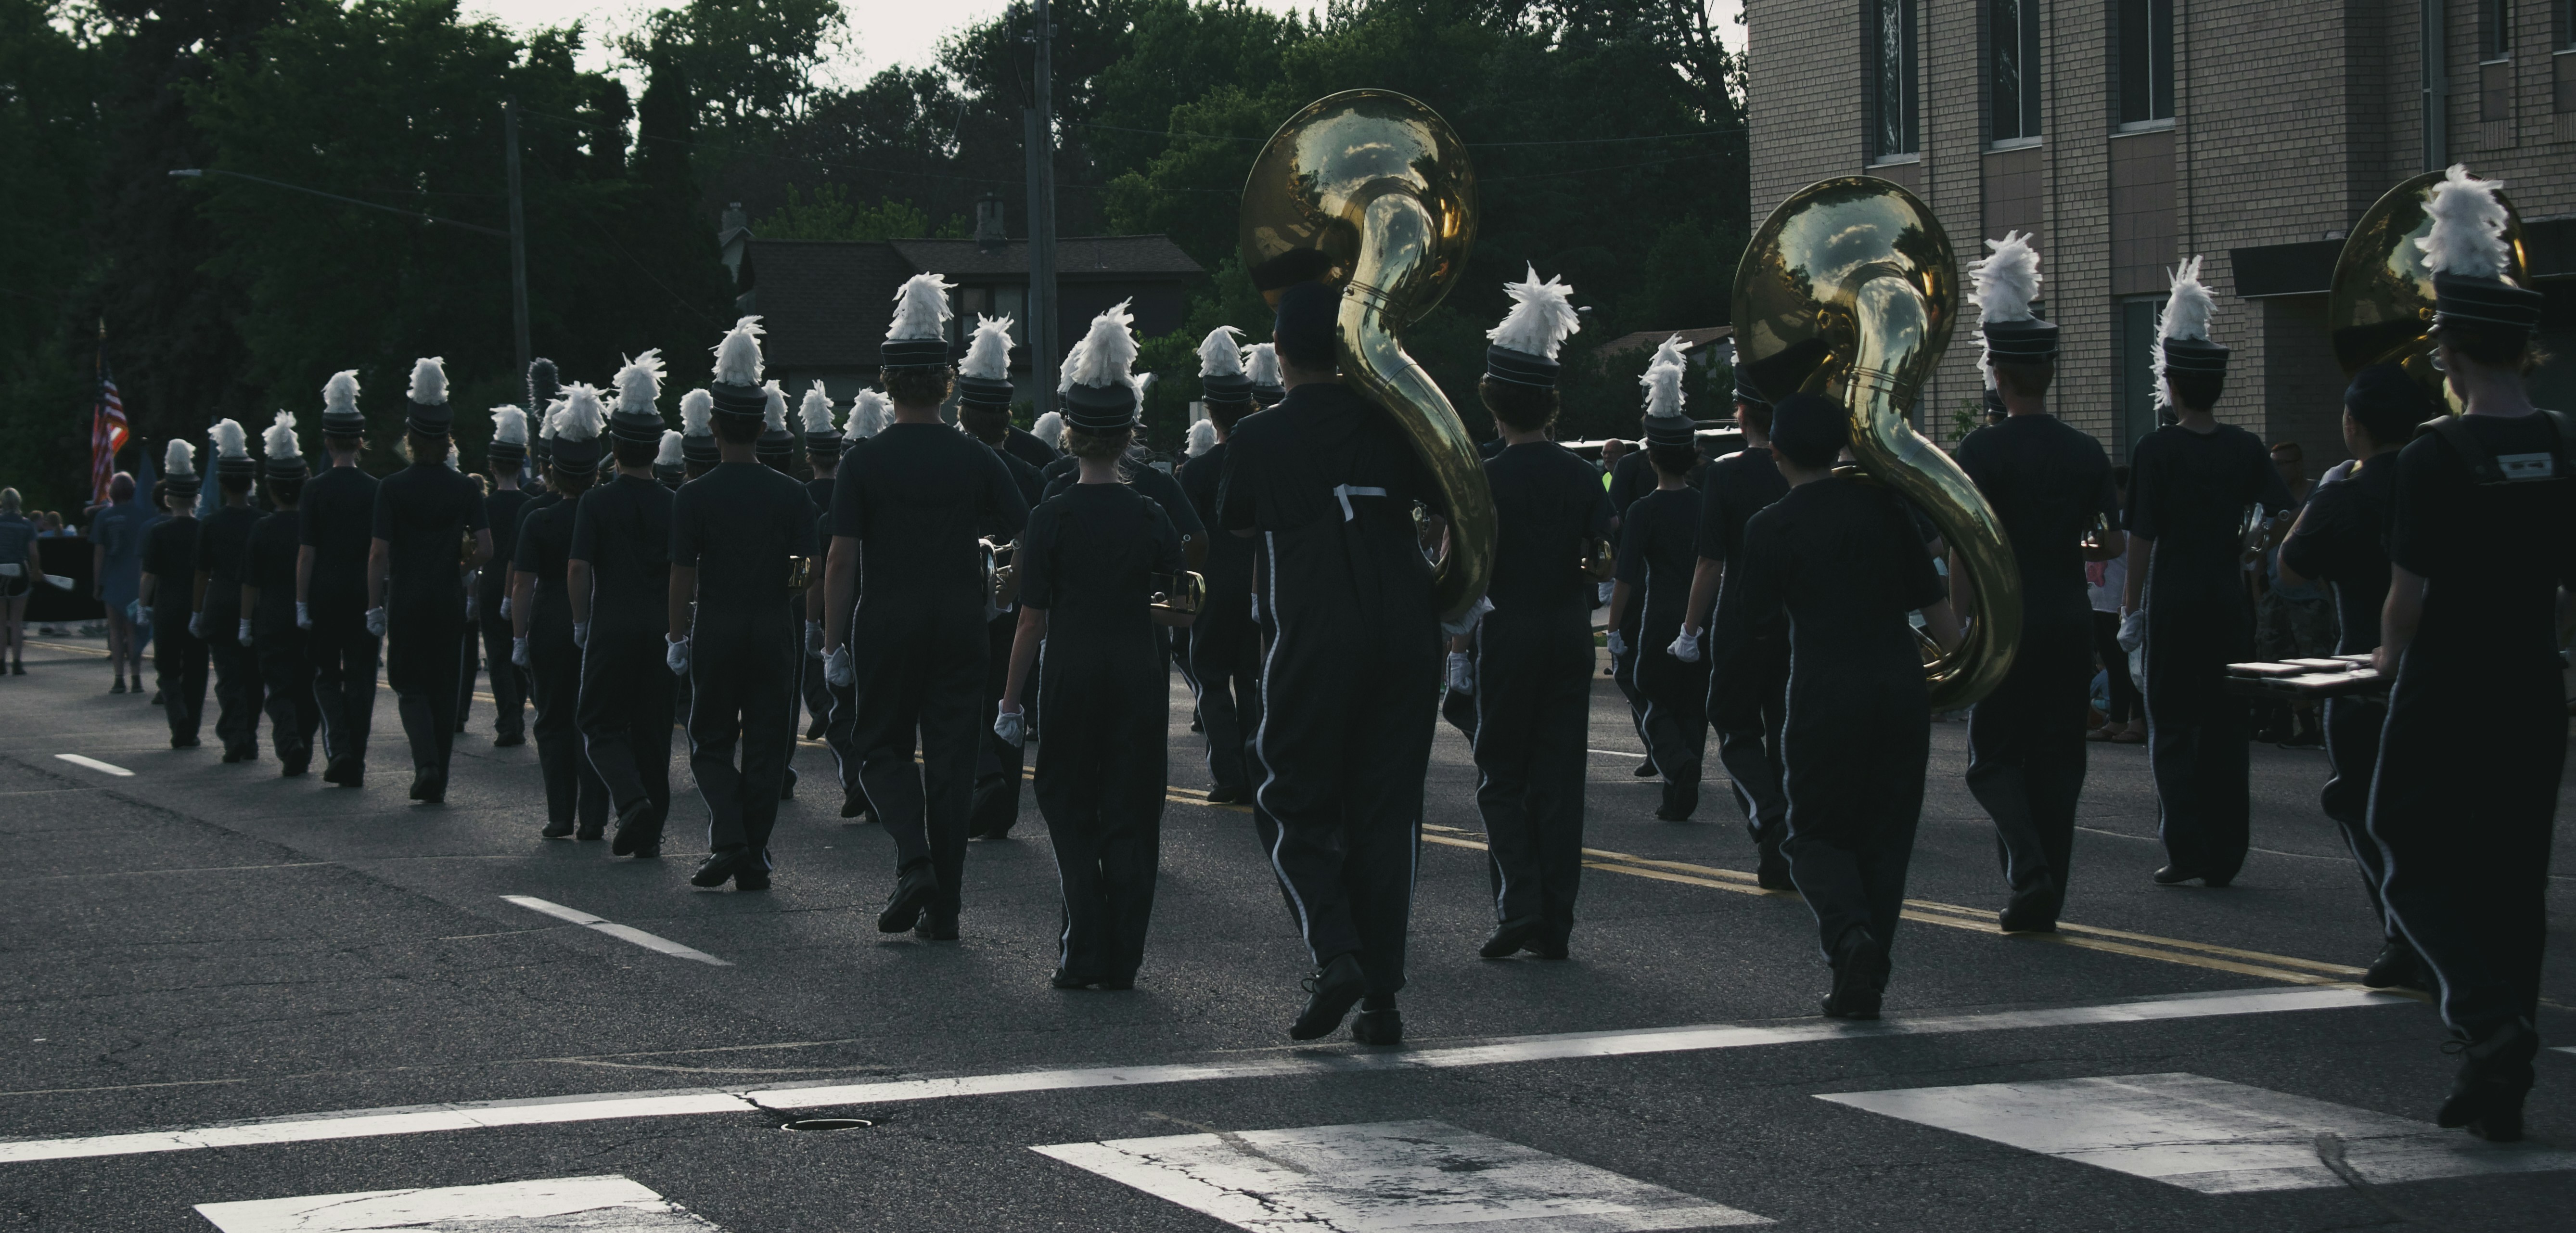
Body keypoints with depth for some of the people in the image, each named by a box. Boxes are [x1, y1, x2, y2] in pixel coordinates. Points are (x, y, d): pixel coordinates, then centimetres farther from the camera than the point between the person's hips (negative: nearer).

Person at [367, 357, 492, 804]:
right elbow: (485, 550, -6)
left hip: (406, 599, -2)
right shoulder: (464, 488, -1)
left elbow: (379, 553, -10)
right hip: (449, 600, 2)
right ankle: (438, 782, 12)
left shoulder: (393, 488, -8)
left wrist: (374, 606, -6)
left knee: (411, 686, 7)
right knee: (444, 687, 10)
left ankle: (426, 762, -16)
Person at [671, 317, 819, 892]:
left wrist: (677, 637, -1)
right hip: (774, 629, 1)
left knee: (711, 742, 10)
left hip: (715, 629, -1)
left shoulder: (694, 497, -7)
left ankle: (728, 838, -10)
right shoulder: (791, 494, -2)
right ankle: (754, 860, 8)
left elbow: (682, 575, -7)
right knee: (766, 746, 8)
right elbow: (813, 566, -5)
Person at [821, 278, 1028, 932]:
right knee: (951, 756, 6)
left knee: (881, 747, 12)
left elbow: (842, 561, -8)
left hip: (885, 626, -2)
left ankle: (914, 862, -12)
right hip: (961, 626, 2)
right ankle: (943, 908, 7)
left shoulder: (865, 463, -6)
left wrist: (832, 644, -3)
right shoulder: (977, 460, 0)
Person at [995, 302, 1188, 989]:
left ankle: (1084, 951, -1)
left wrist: (1010, 700, -1)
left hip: (1071, 676, -2)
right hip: (1138, 677, 2)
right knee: (1130, 817, 8)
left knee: (1070, 812, 9)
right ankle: (1123, 958, 8)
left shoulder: (1051, 518, -8)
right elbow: (1185, 611, 1)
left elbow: (1032, 621, -8)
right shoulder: (1152, 517, -1)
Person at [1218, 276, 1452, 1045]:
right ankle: (1382, 996, 5)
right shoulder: (1396, 420, 3)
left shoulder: (1259, 439, -2)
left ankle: (1334, 952, -13)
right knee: (1386, 814, 8)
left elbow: (1232, 521, 16)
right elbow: (1461, 512, 6)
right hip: (1405, 645, 3)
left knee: (1302, 810, 9)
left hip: (1311, 647, -2)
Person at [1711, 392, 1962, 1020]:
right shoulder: (1882, 505, 6)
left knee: (1818, 834, 8)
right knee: (1886, 835, 12)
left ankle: (1849, 934, -19)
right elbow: (1931, 598, 7)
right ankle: (1869, 977, 9)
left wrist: (1744, 687, 15)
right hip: (1902, 688, 3)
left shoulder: (1770, 528, -3)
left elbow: (1737, 632, -3)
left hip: (1824, 695, -3)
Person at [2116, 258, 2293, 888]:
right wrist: (2249, 547, 10)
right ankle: (2223, 855, 11)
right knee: (2224, 728, 9)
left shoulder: (2156, 450, -8)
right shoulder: (2247, 448, 3)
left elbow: (2142, 536, -9)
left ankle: (2186, 849, -6)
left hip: (2173, 602, -4)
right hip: (2230, 603, 4)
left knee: (2171, 728, 4)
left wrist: (2132, 607, -4)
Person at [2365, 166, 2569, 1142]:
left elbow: (2409, 595, -15)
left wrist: (2393, 653, 5)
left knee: (2419, 867, 7)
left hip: (2444, 698, -5)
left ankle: (2488, 1016, -17)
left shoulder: (2436, 458, -16)